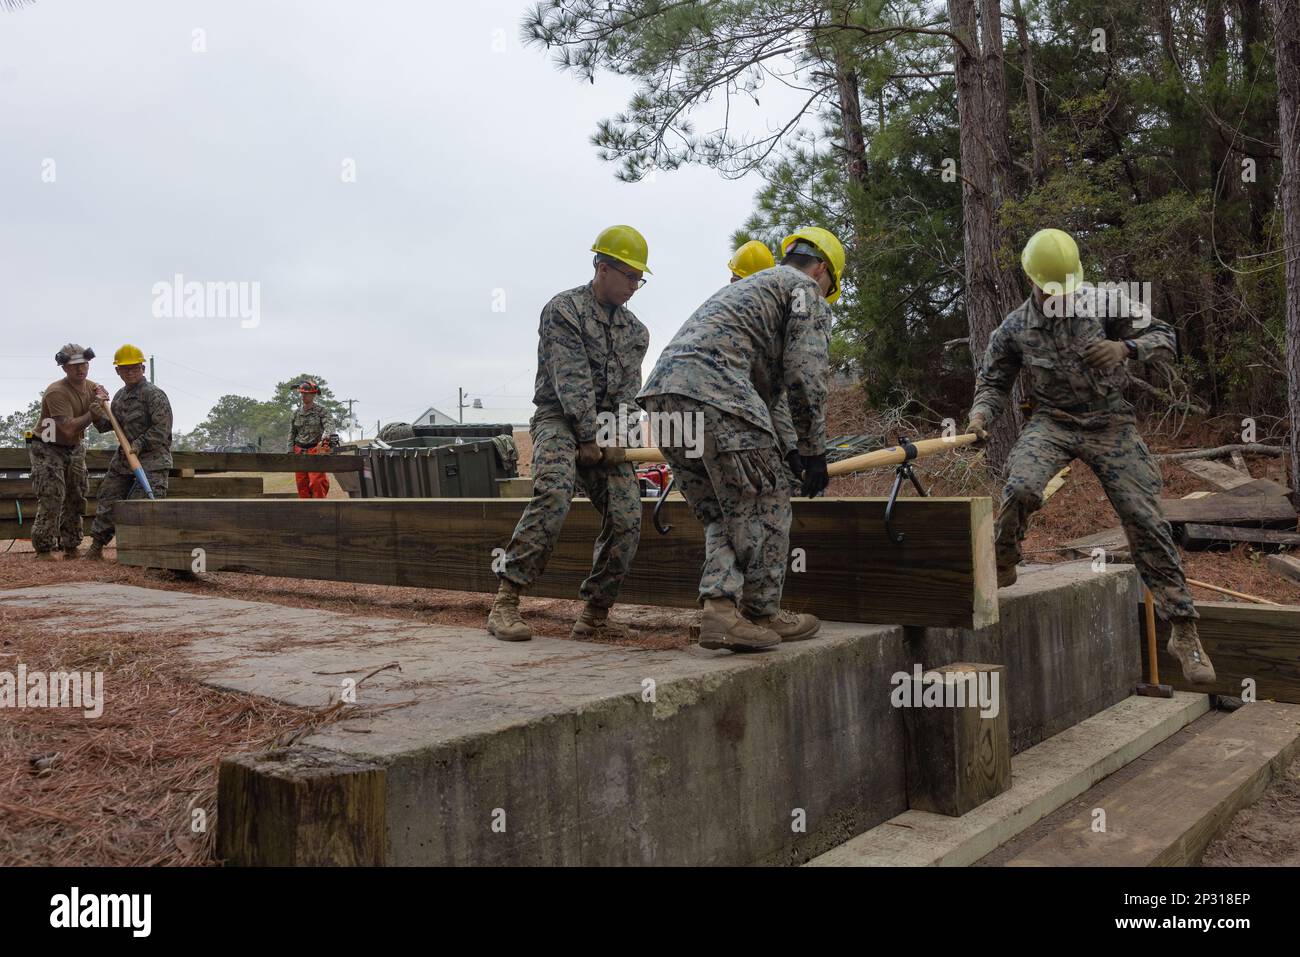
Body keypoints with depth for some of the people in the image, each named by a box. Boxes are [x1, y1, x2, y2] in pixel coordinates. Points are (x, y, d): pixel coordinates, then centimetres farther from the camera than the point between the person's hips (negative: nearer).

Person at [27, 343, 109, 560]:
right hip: (47, 448, -8)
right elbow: (69, 428, -32)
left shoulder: (91, 386, -1)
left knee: (76, 498, 8)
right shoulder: (56, 392, -25)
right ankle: (43, 550, -9)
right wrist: (93, 413, -28)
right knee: (51, 497, -15)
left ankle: (71, 548, 17)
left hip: (74, 449, 8)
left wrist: (101, 394, -4)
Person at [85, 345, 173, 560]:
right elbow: (106, 425, 20)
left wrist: (140, 445, -19)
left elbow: (162, 429, -17)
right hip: (123, 458, 8)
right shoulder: (119, 396, 15)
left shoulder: (154, 394, -11)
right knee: (107, 499, 13)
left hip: (151, 459, -8)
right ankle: (96, 546, 27)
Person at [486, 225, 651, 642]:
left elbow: (628, 390, 9)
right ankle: (505, 603, -29)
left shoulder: (635, 331, 17)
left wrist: (616, 437, -9)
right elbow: (572, 381, -11)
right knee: (553, 496, -31)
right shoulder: (563, 310, -2)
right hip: (559, 418, -6)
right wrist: (589, 437, -16)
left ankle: (594, 615, 3)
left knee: (627, 518, -10)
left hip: (606, 429, 6)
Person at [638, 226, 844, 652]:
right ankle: (762, 615, 10)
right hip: (713, 395, -8)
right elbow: (805, 378, 2)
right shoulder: (806, 292, 13)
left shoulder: (748, 287, 39)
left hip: (662, 393, 9)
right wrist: (813, 450, 9)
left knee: (721, 516, 13)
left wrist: (781, 445, 46)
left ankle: (719, 611, 1)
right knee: (765, 506, 3)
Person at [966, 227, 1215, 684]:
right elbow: (993, 382, 8)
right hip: (1052, 422, 0)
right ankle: (1001, 568, -5)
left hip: (1110, 423, 0)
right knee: (1021, 488, -33)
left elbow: (1166, 339, -3)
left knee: (1145, 519, -6)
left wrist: (1126, 348, -25)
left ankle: (1183, 632, 4)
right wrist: (981, 413, -14)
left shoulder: (1103, 303, -4)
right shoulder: (1013, 330, 0)